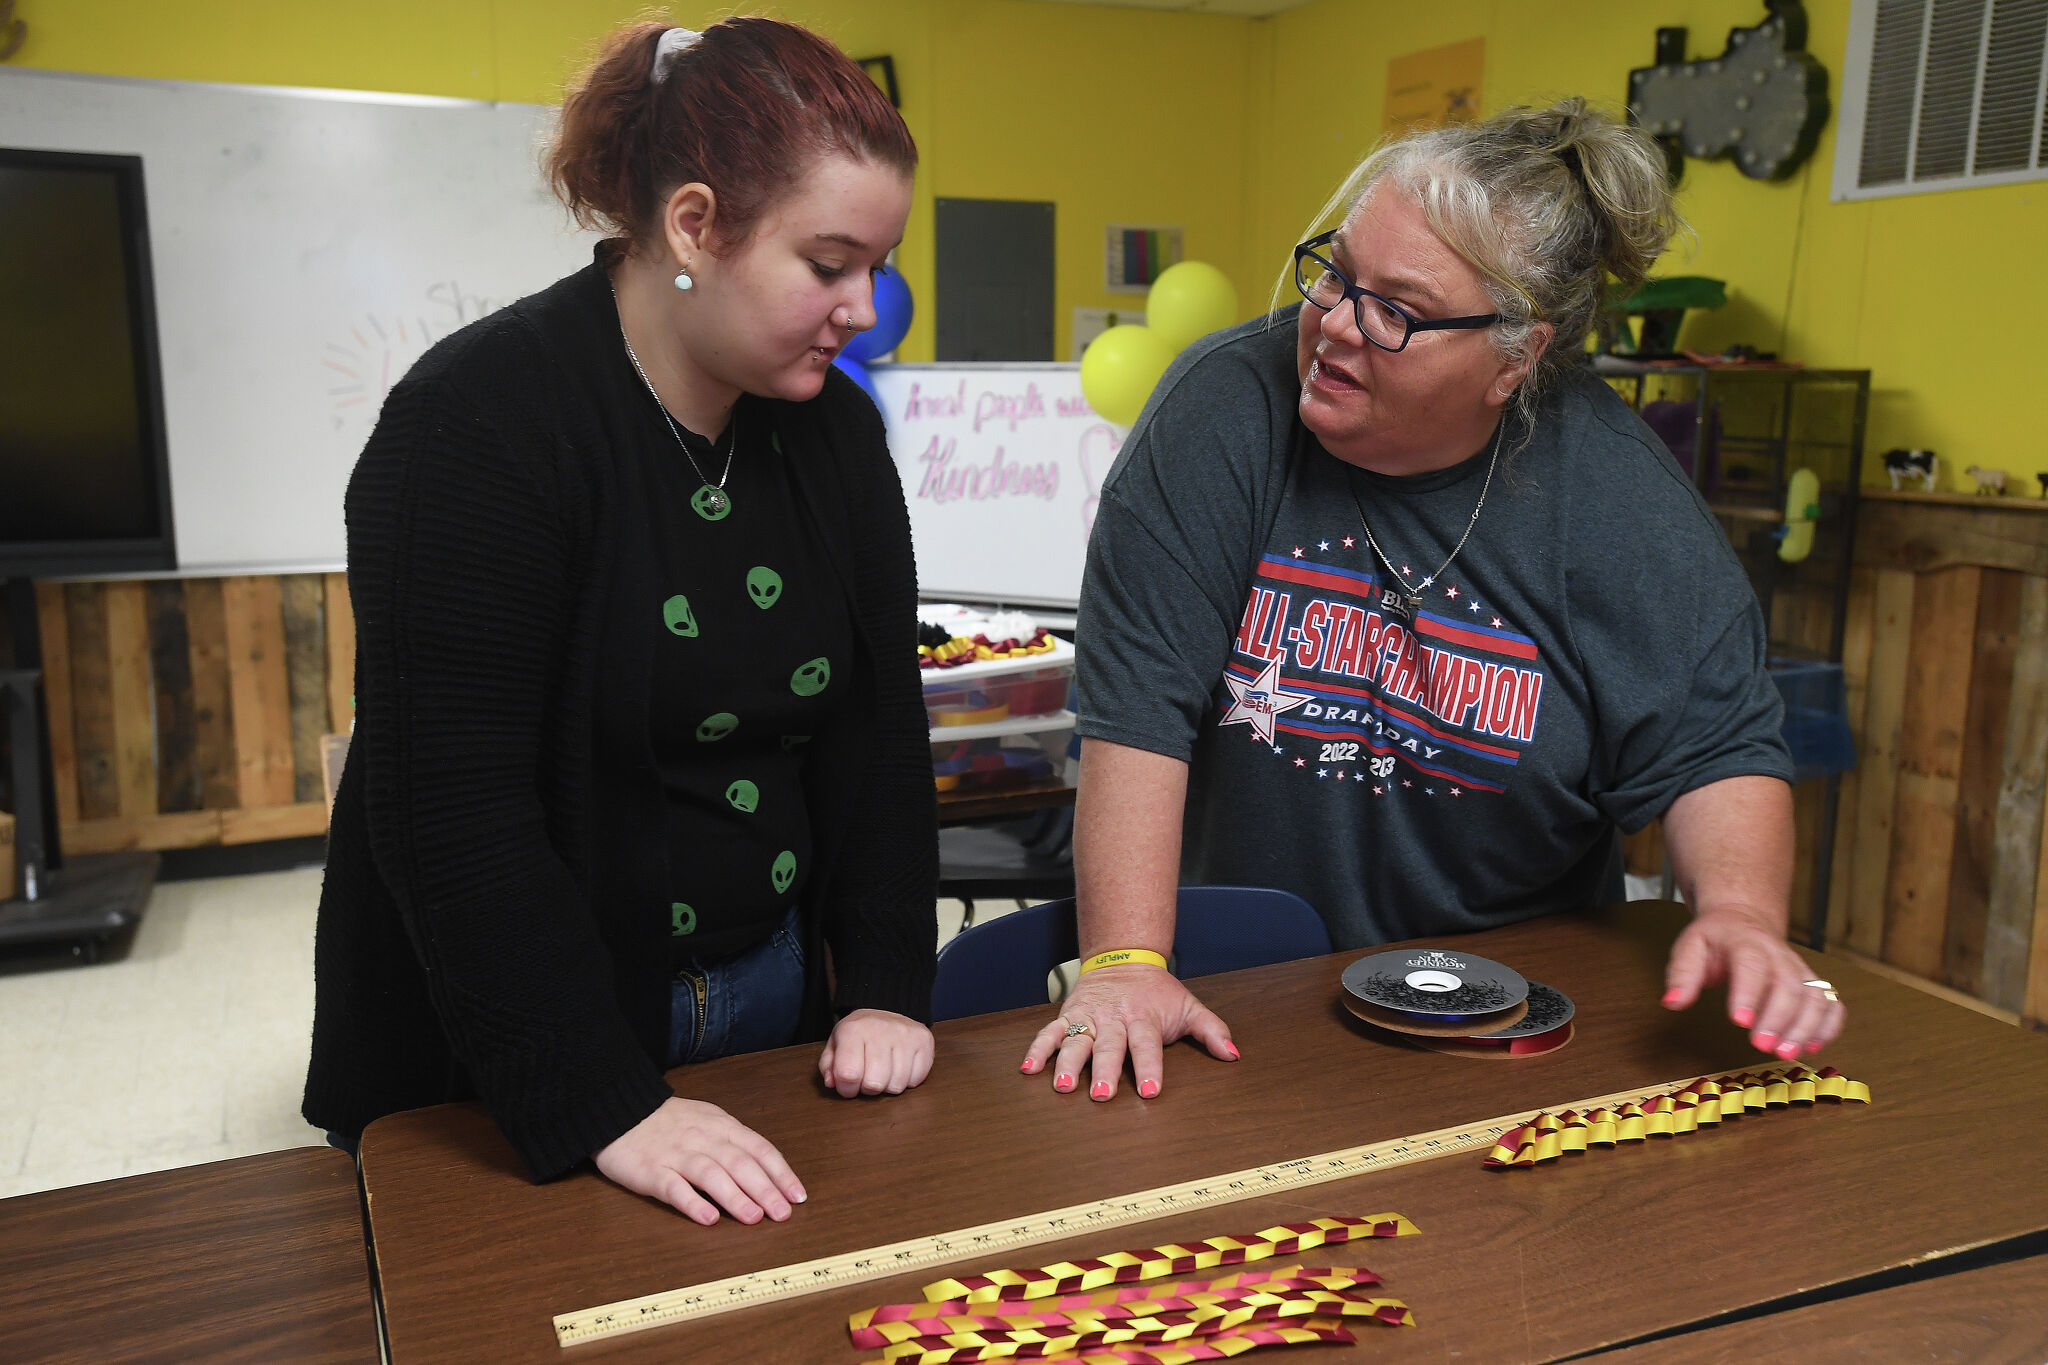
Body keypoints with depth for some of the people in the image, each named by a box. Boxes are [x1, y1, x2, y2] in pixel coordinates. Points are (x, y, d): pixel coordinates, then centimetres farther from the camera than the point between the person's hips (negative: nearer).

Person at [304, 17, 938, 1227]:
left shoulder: (831, 426, 0)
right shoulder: (480, 425, -20)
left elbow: (882, 723, 3)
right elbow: (453, 810, -24)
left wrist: (889, 989, -5)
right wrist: (610, 1110, -26)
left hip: (773, 991, 6)